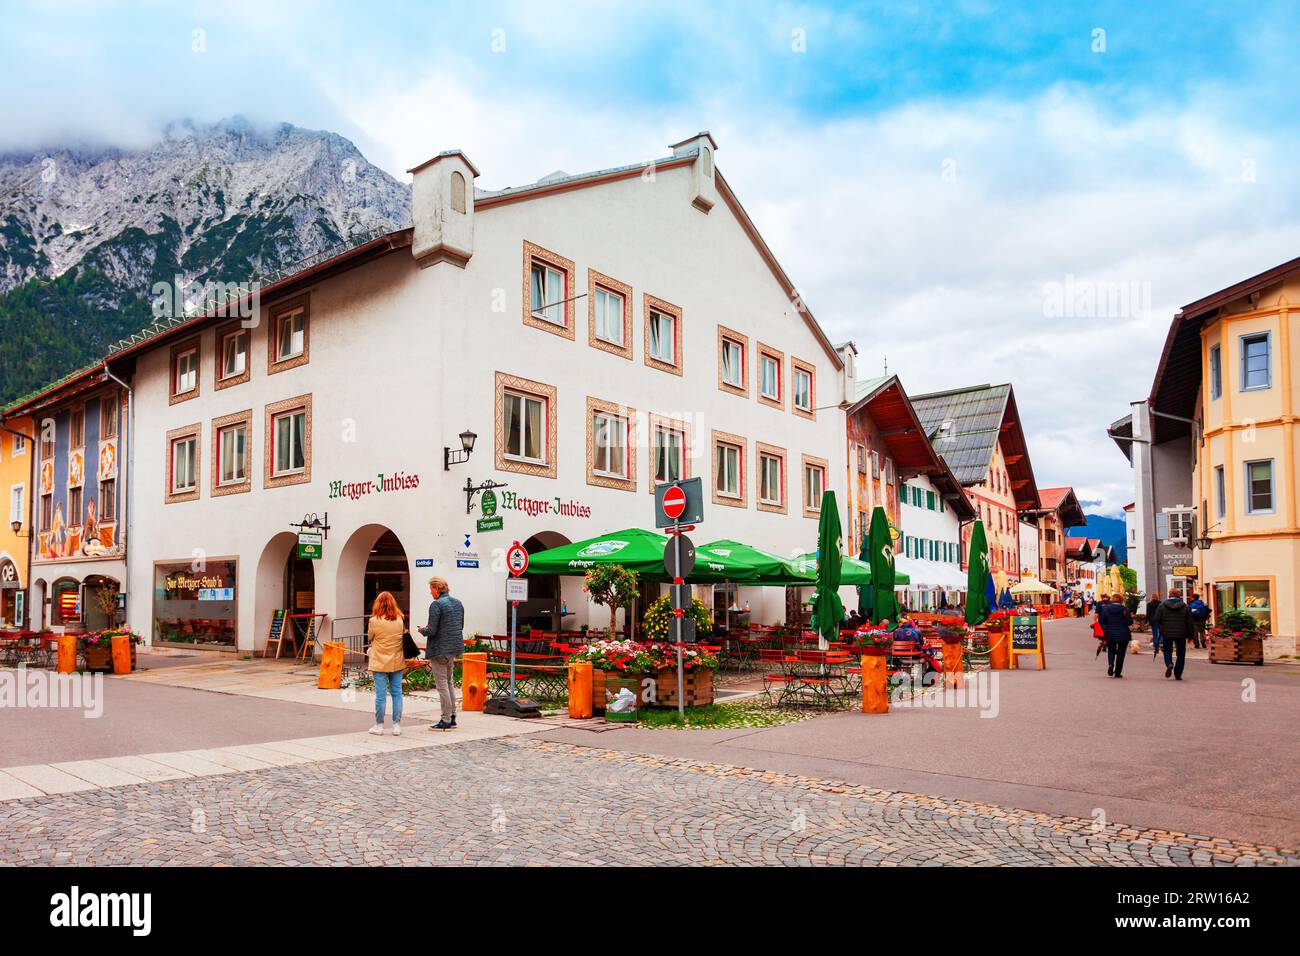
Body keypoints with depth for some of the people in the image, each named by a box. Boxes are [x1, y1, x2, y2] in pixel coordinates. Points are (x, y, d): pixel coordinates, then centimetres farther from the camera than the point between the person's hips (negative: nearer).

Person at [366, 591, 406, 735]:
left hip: (380, 662, -3)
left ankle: (379, 725, 12)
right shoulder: (400, 619, -2)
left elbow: (370, 637, 3)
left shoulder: (374, 621, -12)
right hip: (397, 662, 3)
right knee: (397, 693, 8)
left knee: (381, 694, 4)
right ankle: (397, 725, 10)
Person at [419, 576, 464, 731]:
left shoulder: (436, 605, -16)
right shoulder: (457, 603, 9)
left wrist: (423, 630, 2)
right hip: (454, 648, 8)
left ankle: (446, 721, 4)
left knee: (442, 685, 0)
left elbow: (432, 631, -20)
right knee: (449, 682, 19)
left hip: (441, 650, -8)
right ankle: (452, 717, 22)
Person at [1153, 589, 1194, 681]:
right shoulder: (1185, 607, -2)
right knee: (1181, 654, 10)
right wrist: (1190, 635, 7)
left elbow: (1157, 619, -5)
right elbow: (1190, 622, -2)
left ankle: (1169, 664, -14)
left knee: (1167, 650, 16)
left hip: (1166, 633, 0)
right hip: (1181, 634, 0)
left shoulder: (1162, 605, -2)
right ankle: (1177, 675, 9)